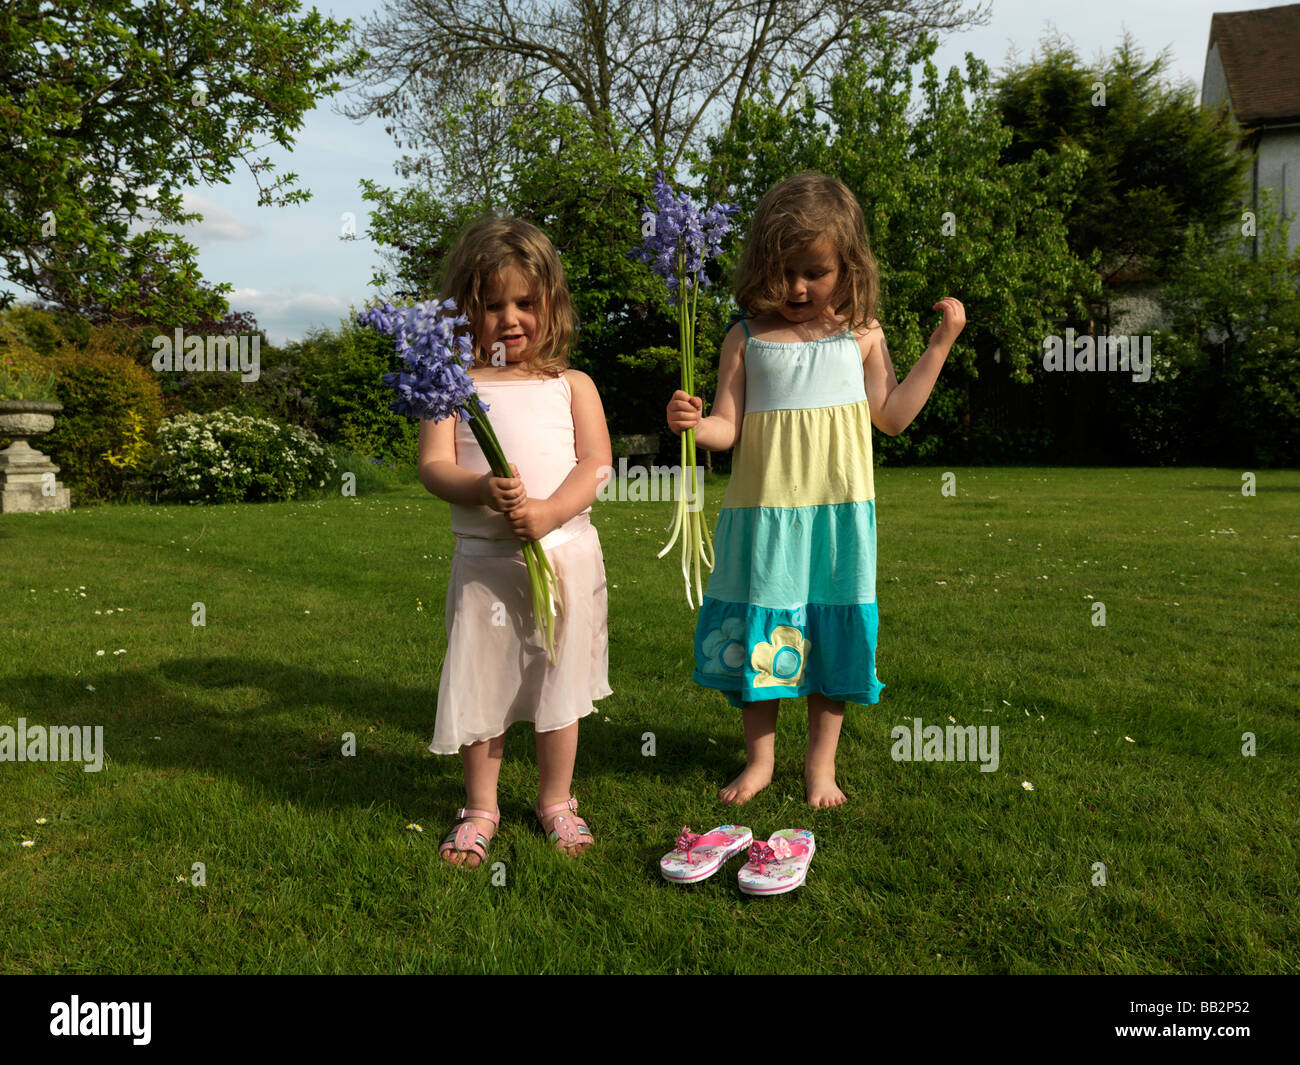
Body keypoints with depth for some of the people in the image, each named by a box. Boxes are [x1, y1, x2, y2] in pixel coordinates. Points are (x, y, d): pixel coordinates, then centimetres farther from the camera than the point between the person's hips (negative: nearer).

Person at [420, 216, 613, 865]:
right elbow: (432, 465, -5)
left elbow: (596, 463, -3)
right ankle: (480, 809, 28)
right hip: (483, 560, 0)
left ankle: (556, 801, 31)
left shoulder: (571, 385, 6)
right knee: (480, 687, 8)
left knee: (559, 684, 11)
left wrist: (549, 510, -20)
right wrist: (482, 490, -25)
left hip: (565, 554, 1)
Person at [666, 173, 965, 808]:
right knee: (756, 634, 5)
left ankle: (820, 762, 24)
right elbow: (729, 427, 1)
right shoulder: (747, 338, 3)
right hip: (764, 512, 0)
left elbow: (891, 417, 8)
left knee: (833, 635, 7)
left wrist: (940, 345, 5)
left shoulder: (860, 334, 7)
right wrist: (693, 422, -21)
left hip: (837, 512, 1)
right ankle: (760, 757, 25)